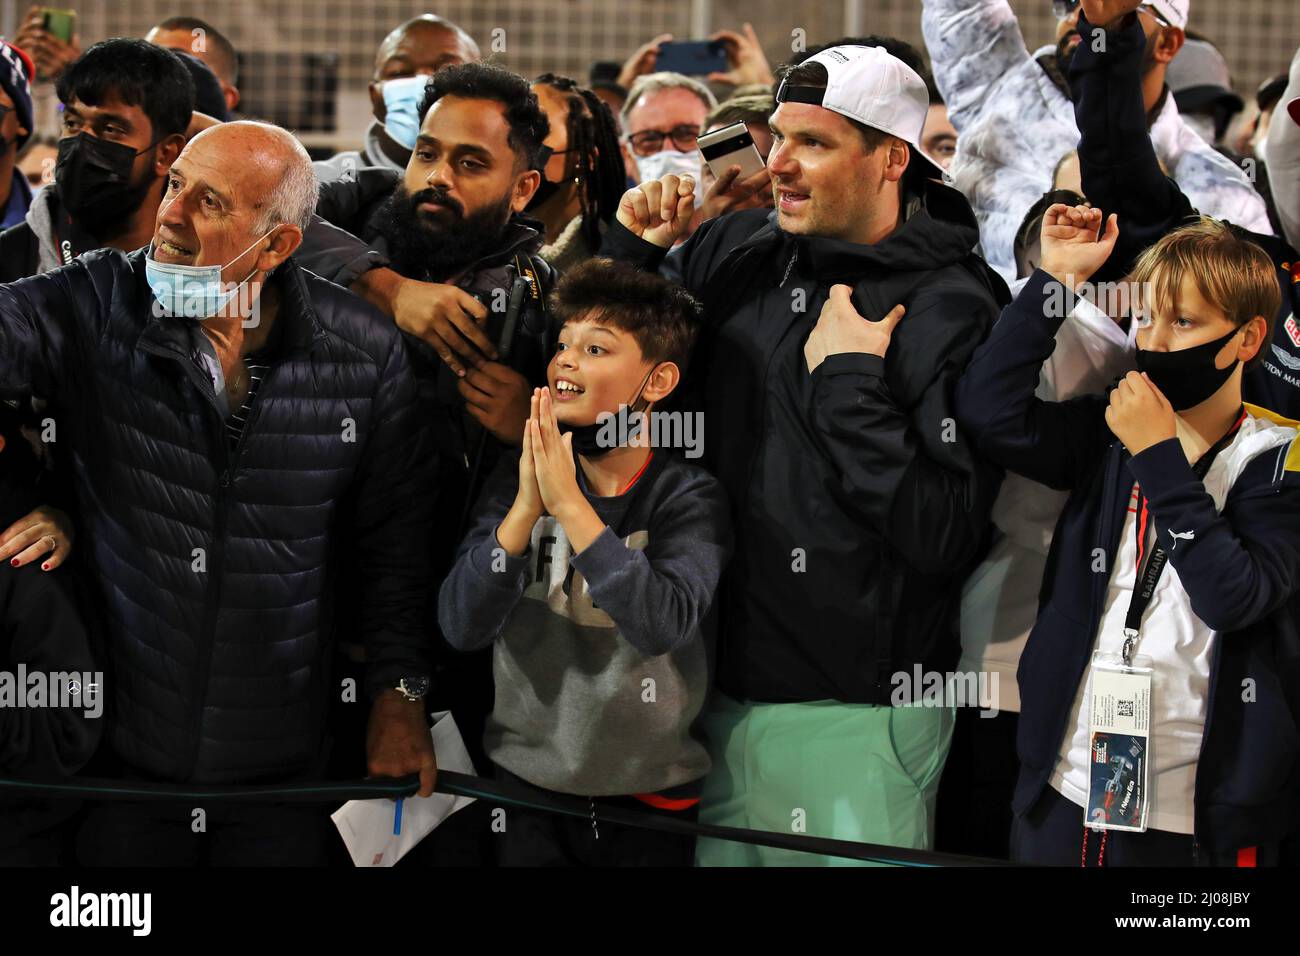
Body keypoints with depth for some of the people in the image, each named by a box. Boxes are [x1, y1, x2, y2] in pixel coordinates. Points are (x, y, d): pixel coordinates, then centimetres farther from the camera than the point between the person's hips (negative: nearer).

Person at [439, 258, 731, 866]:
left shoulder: (690, 497, -9)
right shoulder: (515, 482, -2)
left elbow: (662, 625, -27)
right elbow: (461, 626, -12)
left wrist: (568, 503, -28)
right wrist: (527, 507, -24)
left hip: (650, 794, -2)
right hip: (526, 790, 2)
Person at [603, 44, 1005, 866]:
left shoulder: (952, 309, -12)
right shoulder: (737, 252, 6)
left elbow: (942, 537, -19)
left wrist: (848, 384, -18)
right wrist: (632, 247, 2)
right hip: (728, 695, 6)